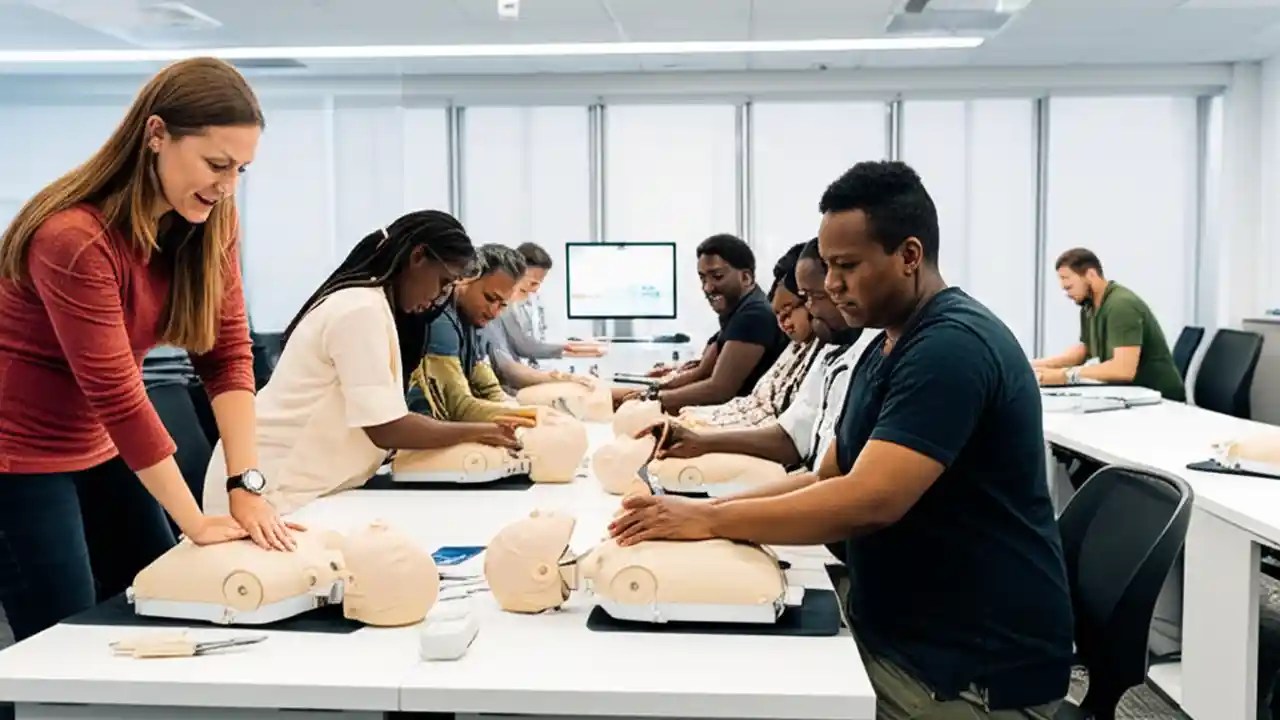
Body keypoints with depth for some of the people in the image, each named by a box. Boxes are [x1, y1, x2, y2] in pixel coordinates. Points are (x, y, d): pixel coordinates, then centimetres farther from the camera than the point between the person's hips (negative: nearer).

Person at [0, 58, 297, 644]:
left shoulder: (211, 221, -7)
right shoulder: (74, 238, -29)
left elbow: (227, 354, -10)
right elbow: (116, 394, -27)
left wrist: (247, 484, -19)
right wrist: (197, 524, -22)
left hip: (102, 447, 7)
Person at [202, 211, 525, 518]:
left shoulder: (366, 302, 13)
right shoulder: (363, 310, -18)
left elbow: (382, 418, 8)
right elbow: (386, 428, -22)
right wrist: (477, 432, -12)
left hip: (293, 482, 9)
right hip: (273, 489, -9)